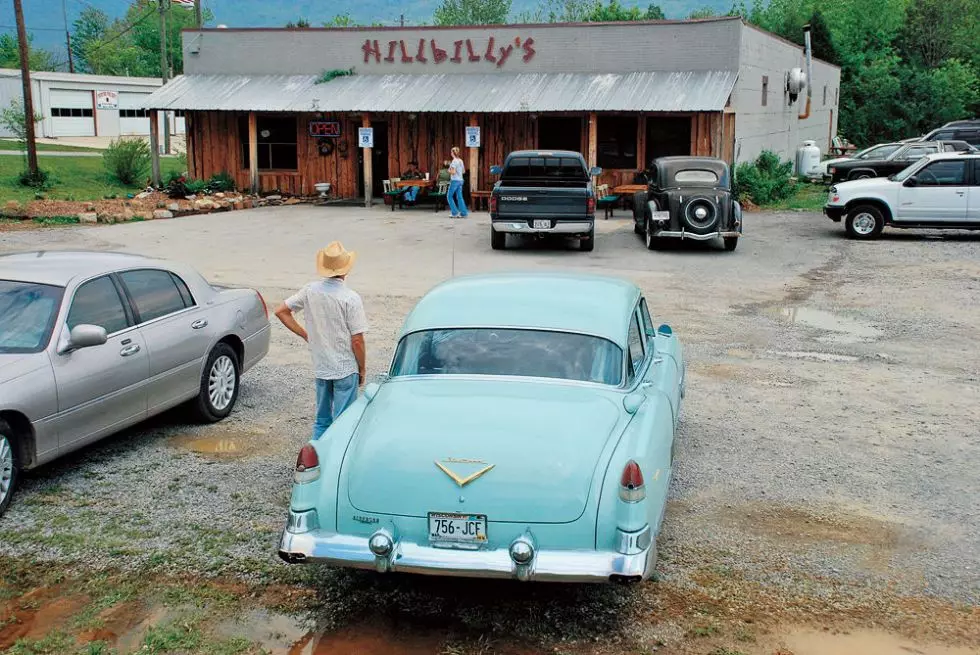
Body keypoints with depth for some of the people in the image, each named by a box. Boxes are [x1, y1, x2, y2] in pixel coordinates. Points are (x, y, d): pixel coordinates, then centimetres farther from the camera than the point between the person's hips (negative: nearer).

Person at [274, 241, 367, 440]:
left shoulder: (310, 291, -2)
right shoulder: (350, 298, -18)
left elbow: (281, 311, 6)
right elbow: (357, 340, -16)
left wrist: (305, 334, 9)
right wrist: (362, 369, -2)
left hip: (320, 368, 6)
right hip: (346, 369, -5)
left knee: (322, 419, 18)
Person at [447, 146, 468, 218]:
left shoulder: (454, 161, -14)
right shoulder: (461, 161, 10)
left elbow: (453, 172, -19)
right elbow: (464, 171, 18)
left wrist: (449, 170, -1)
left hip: (454, 180, -7)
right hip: (460, 180, 7)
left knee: (449, 196, 4)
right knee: (459, 197, 8)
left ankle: (455, 213, 0)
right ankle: (464, 213, 4)